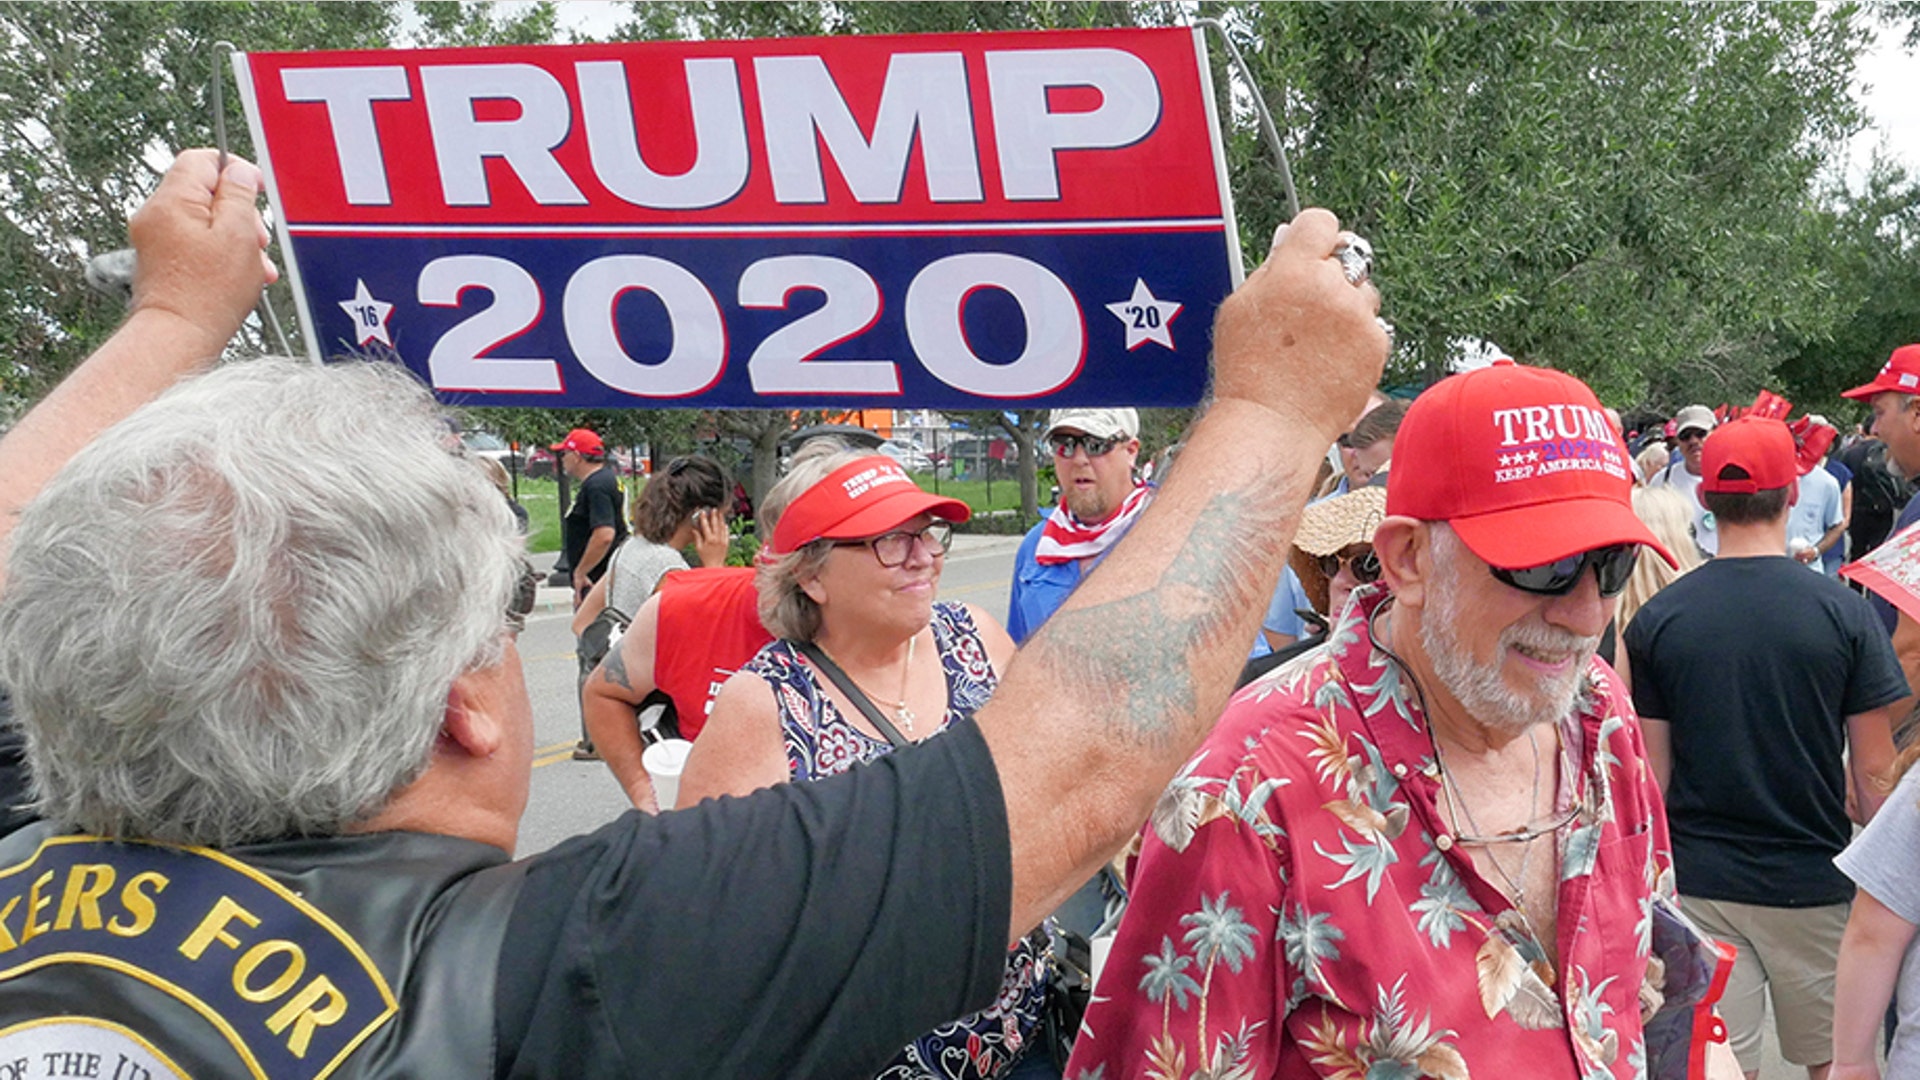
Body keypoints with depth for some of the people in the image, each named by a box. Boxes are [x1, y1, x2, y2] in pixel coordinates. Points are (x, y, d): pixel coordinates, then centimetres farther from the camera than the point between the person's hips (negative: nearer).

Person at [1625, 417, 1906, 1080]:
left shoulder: (1657, 619, -7)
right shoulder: (1844, 612, -9)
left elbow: (1651, 773, -2)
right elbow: (1873, 770, -4)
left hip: (1699, 882, 0)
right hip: (1813, 880, 0)